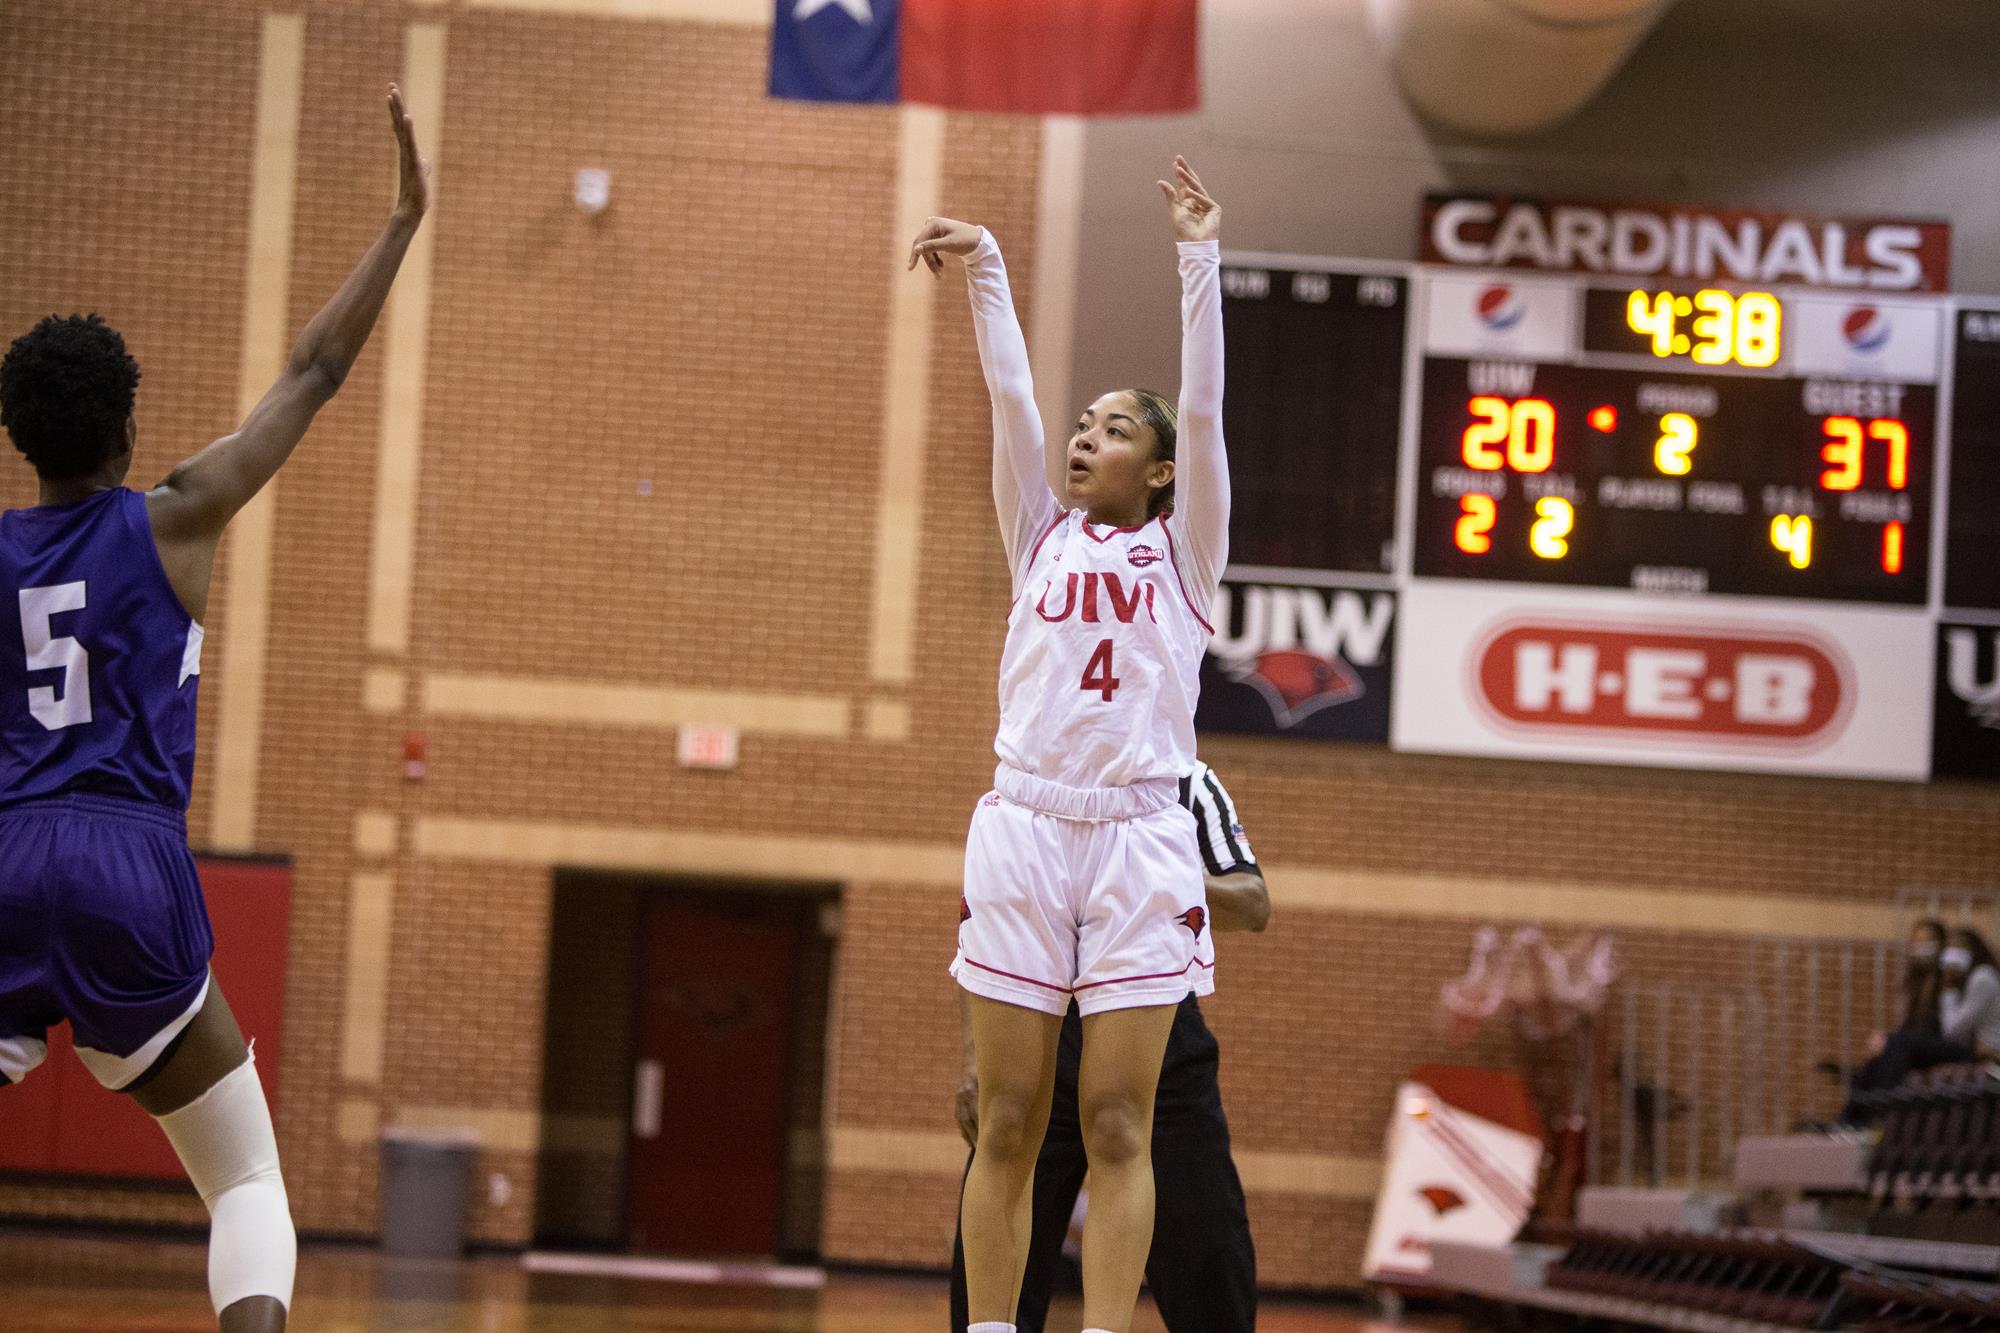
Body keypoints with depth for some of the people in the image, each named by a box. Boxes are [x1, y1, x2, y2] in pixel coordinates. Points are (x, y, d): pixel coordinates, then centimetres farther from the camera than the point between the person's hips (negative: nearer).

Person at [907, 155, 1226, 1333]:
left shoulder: (1182, 550, 9)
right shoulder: (1042, 538, 15)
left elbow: (1203, 408, -1)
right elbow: (1012, 392, 7)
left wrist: (1201, 262, -5)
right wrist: (985, 267, -1)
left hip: (1138, 841, -2)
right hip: (1024, 829, 2)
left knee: (1117, 1125, -4)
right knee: (1009, 1124, 1)